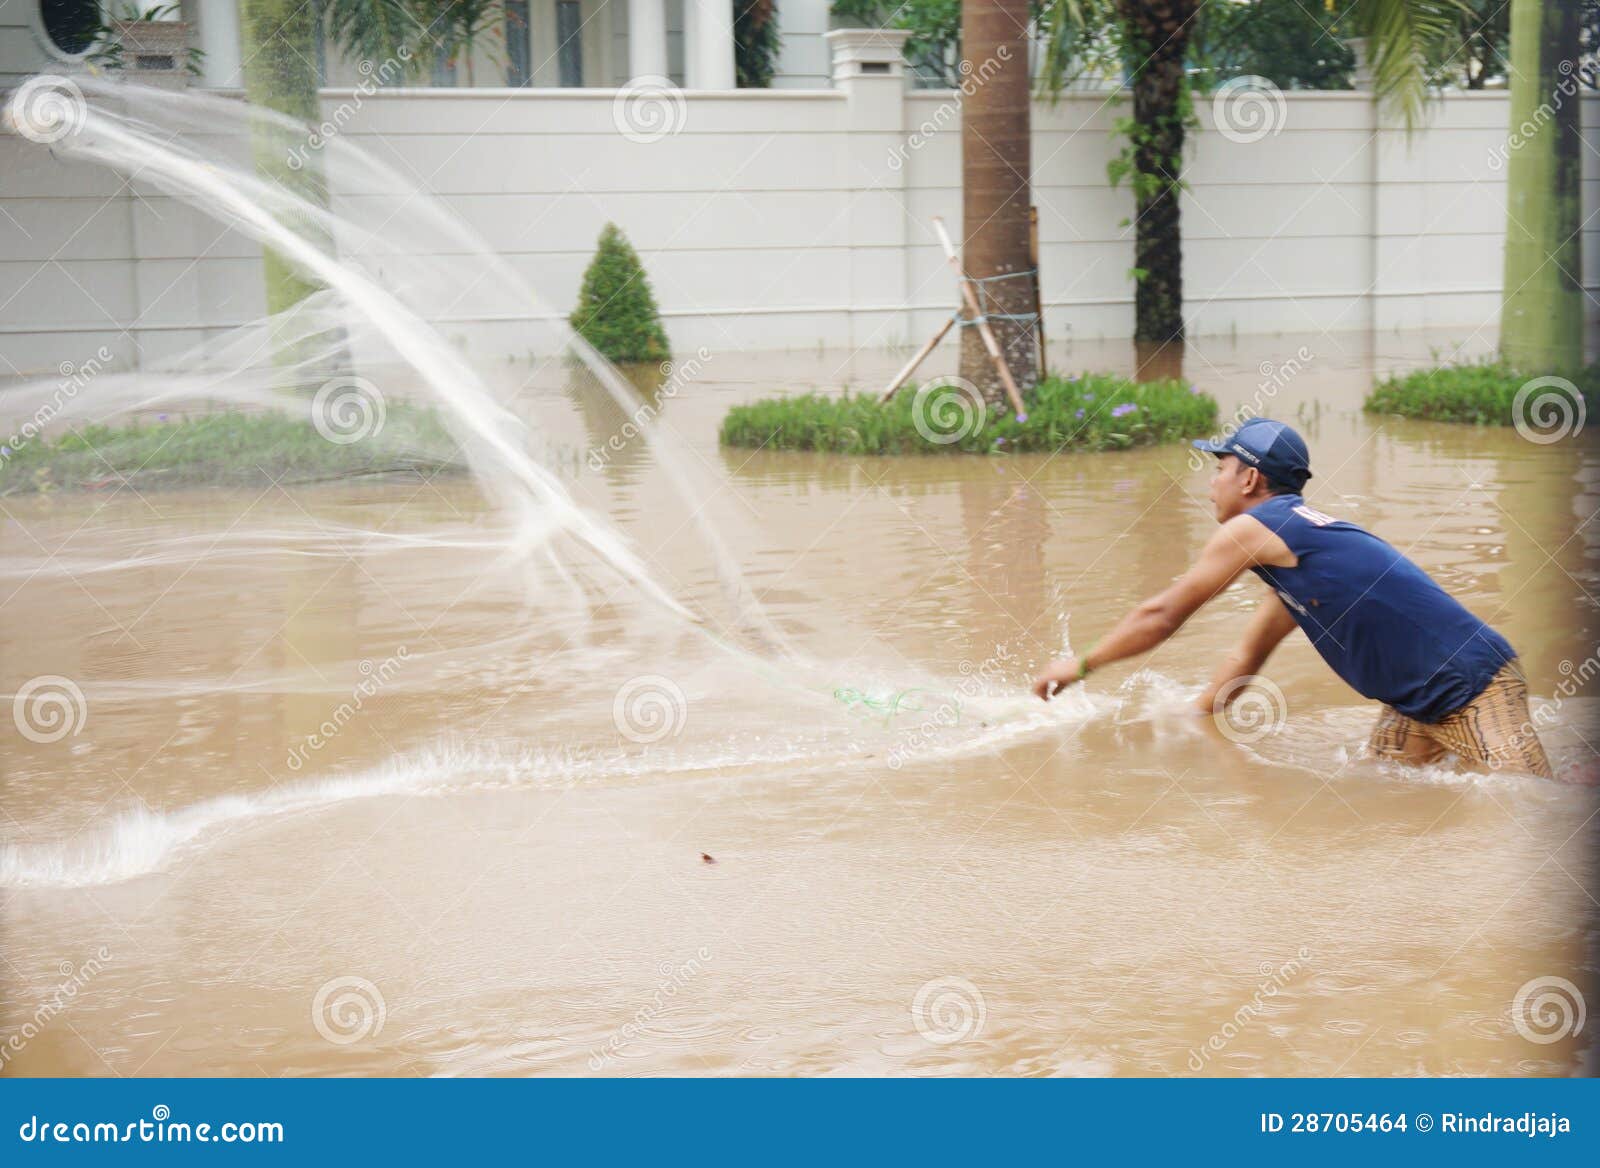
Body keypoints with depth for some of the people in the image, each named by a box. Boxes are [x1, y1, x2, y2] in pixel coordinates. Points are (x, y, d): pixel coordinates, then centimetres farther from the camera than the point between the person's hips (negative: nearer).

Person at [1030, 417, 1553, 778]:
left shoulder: (1253, 528, -9)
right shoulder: (1294, 549, 19)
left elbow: (1160, 617, -2)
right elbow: (1248, 655, 29)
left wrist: (1081, 665, 9)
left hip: (1475, 687, -9)